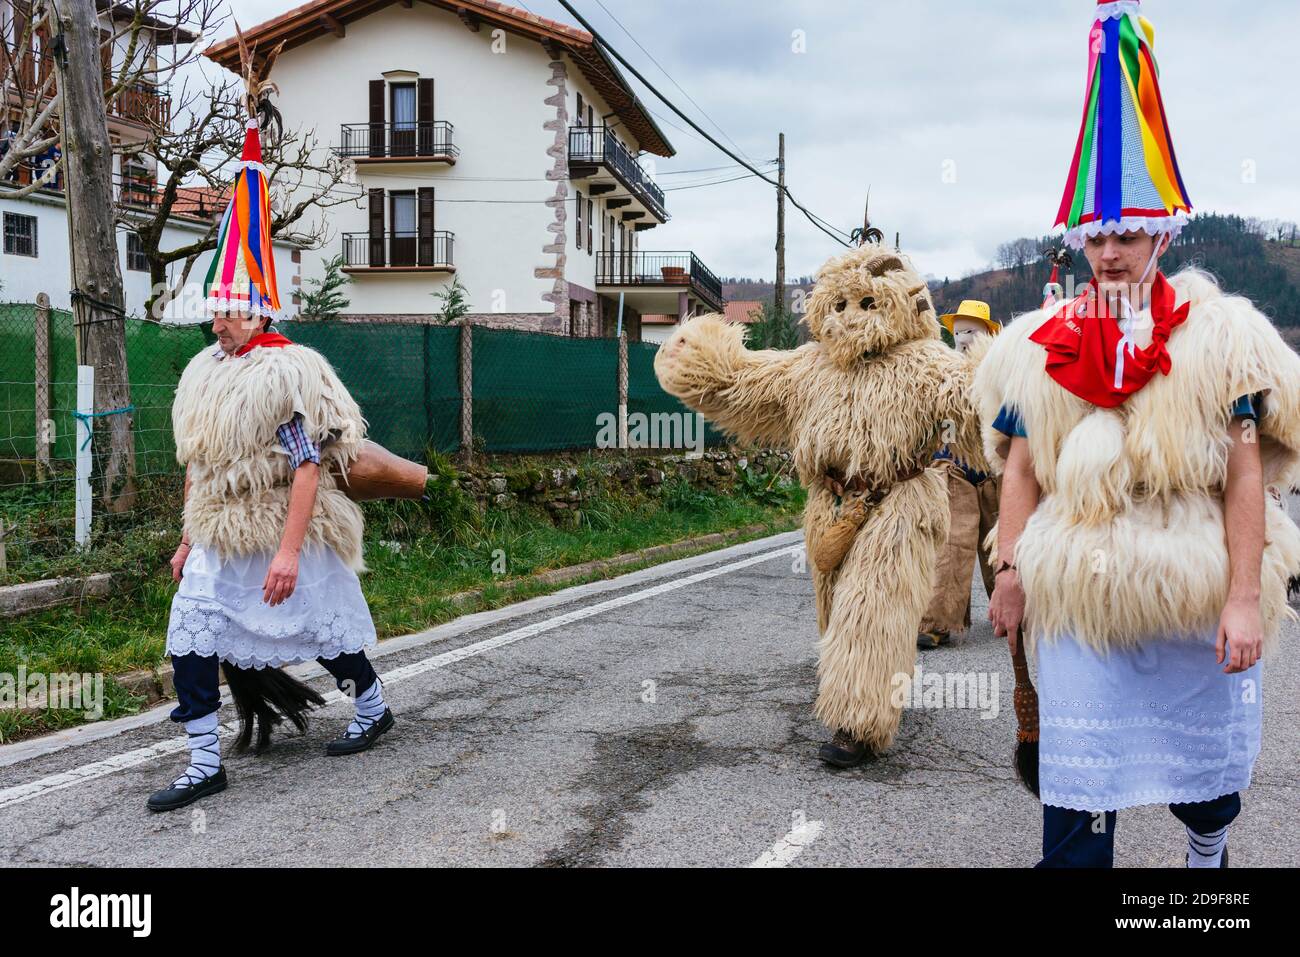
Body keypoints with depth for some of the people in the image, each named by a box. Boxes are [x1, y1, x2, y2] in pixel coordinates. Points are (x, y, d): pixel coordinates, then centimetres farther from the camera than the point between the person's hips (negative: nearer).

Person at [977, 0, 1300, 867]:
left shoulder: (1221, 336, -2)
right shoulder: (1040, 348, 3)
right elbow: (1021, 472, 5)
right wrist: (1011, 577, 0)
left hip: (1197, 600, 0)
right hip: (1077, 599, 0)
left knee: (1206, 770, 17)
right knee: (1077, 785, -1)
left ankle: (1209, 851, 46)